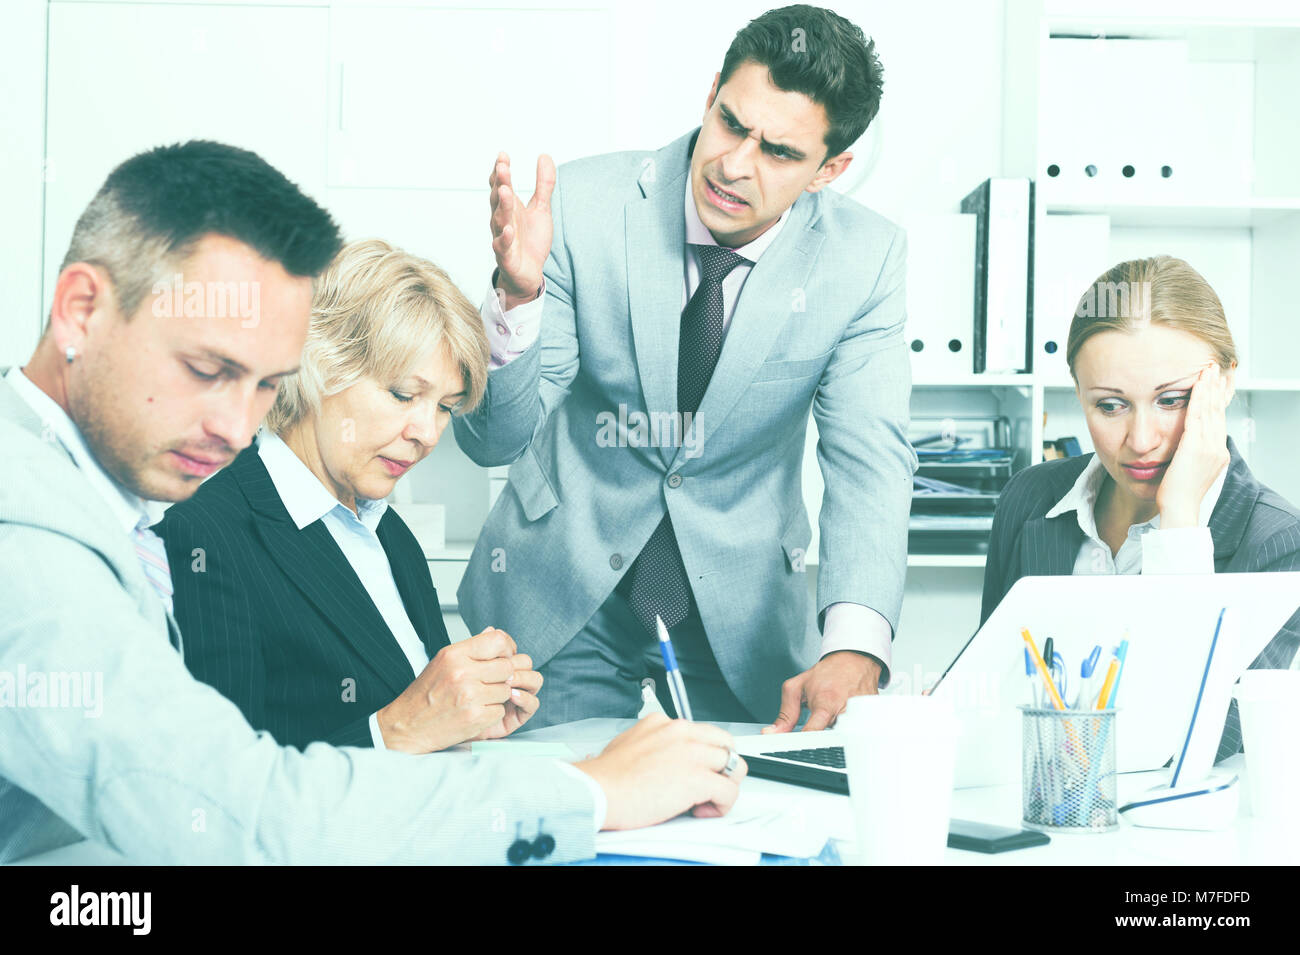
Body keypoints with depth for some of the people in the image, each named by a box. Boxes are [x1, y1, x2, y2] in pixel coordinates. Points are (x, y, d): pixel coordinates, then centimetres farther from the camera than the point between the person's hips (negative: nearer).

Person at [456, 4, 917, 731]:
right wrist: (518, 295, -37)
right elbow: (493, 441, -17)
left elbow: (869, 459, -18)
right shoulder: (584, 206, -17)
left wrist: (855, 646, -35)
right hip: (562, 587, -1)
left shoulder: (865, 257, -13)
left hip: (742, 608, 1)